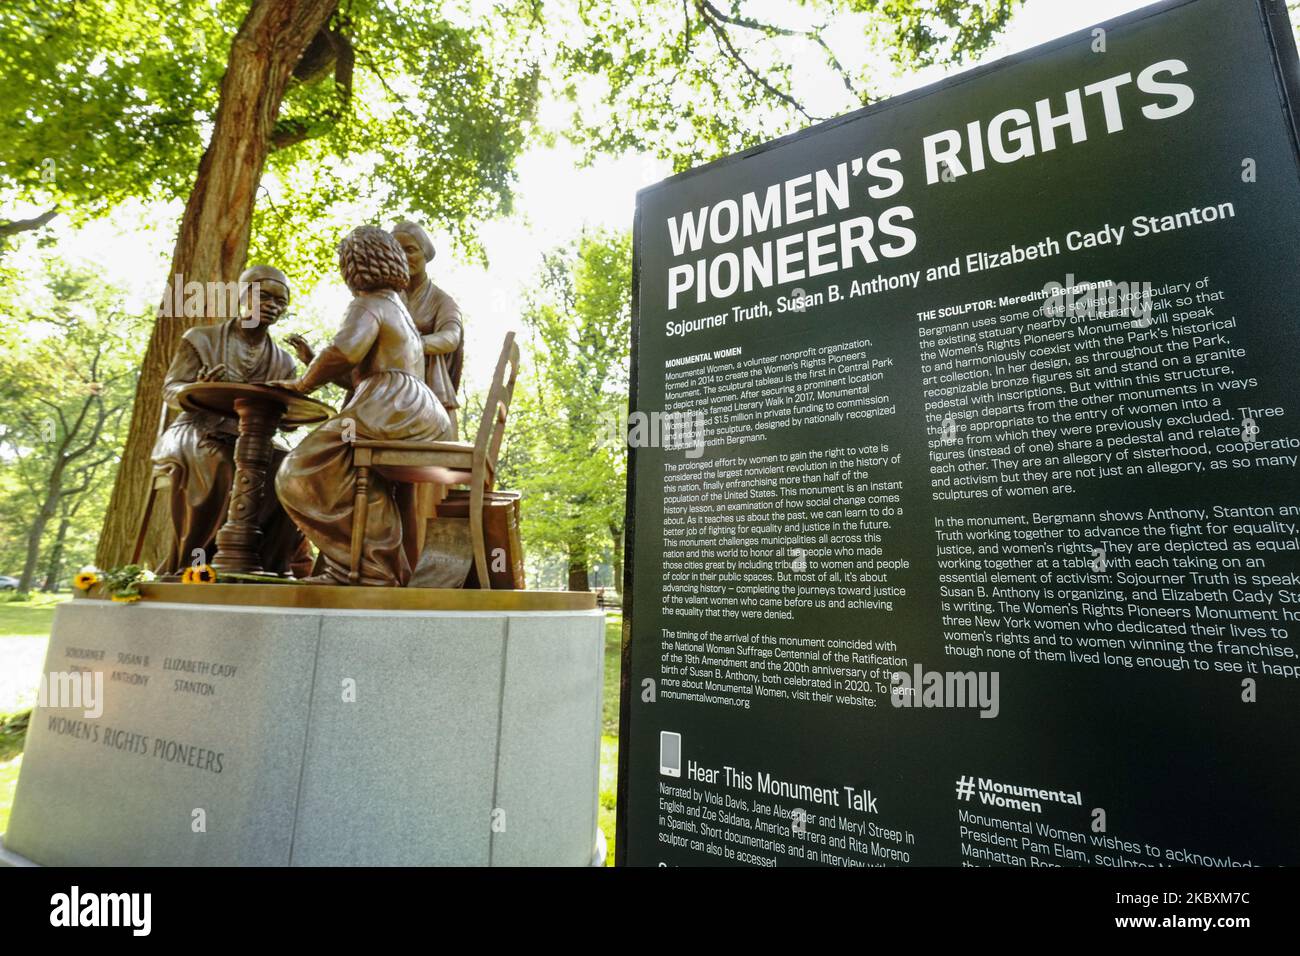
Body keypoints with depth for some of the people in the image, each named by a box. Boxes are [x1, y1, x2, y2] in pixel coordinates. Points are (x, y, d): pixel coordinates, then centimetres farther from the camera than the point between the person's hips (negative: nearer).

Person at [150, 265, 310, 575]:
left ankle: (270, 568, -20)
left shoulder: (283, 361, 10)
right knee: (222, 471, -35)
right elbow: (170, 390, -2)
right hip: (199, 434, -3)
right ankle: (189, 565, -21)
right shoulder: (201, 339, 4)